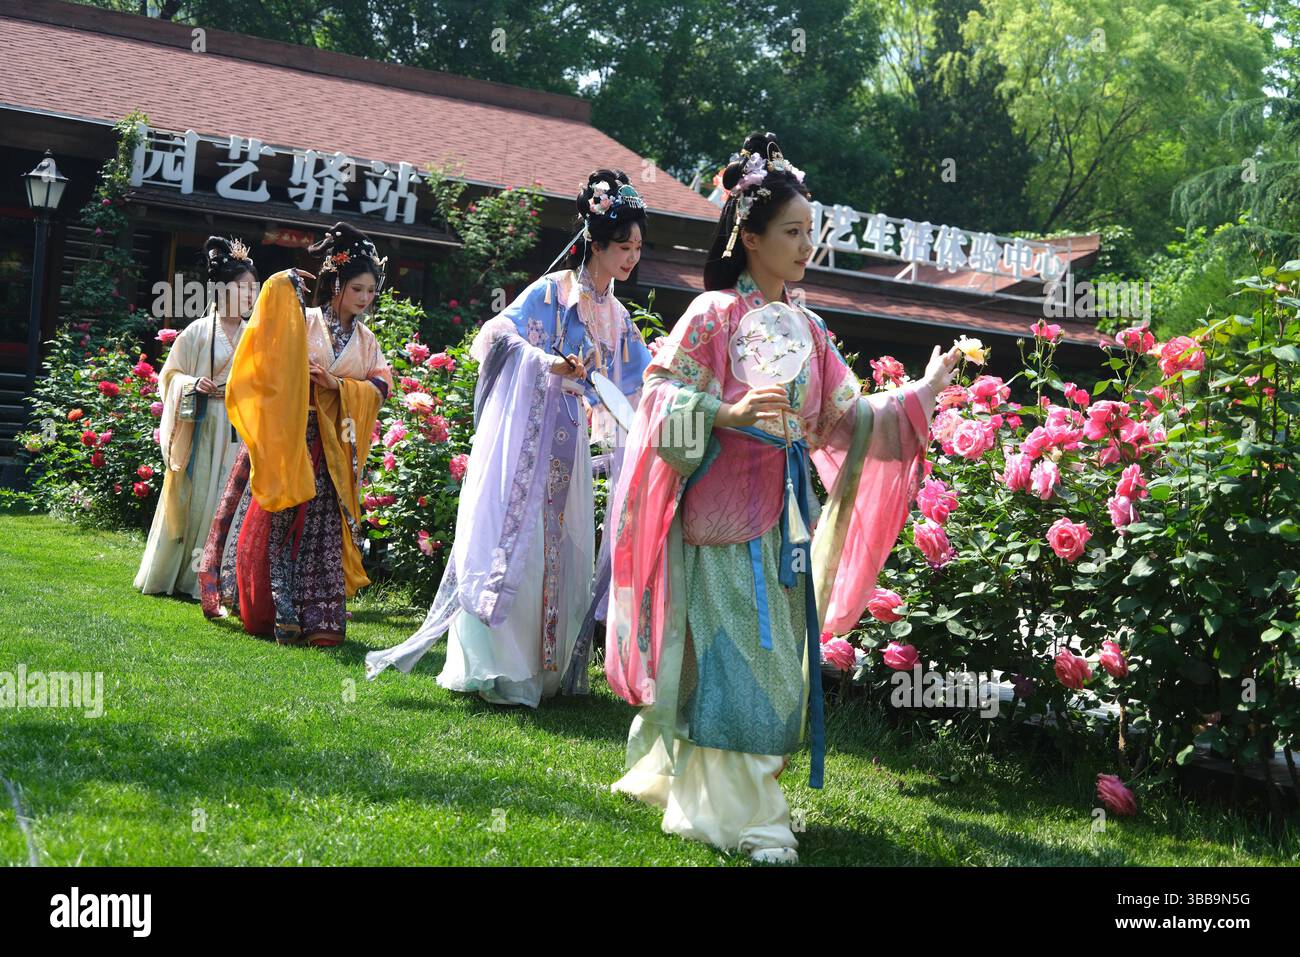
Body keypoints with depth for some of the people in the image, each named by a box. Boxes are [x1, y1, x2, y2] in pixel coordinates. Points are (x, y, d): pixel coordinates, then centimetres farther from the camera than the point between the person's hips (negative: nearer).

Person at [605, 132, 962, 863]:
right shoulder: (714, 314, -6)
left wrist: (922, 395, 6)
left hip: (786, 511, 7)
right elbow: (663, 397, -11)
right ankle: (746, 819, 5)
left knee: (778, 654, 11)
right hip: (724, 507, -7)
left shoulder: (806, 327, 12)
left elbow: (846, 419, 12)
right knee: (736, 656, -5)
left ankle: (683, 779, 27)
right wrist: (729, 414, -25)